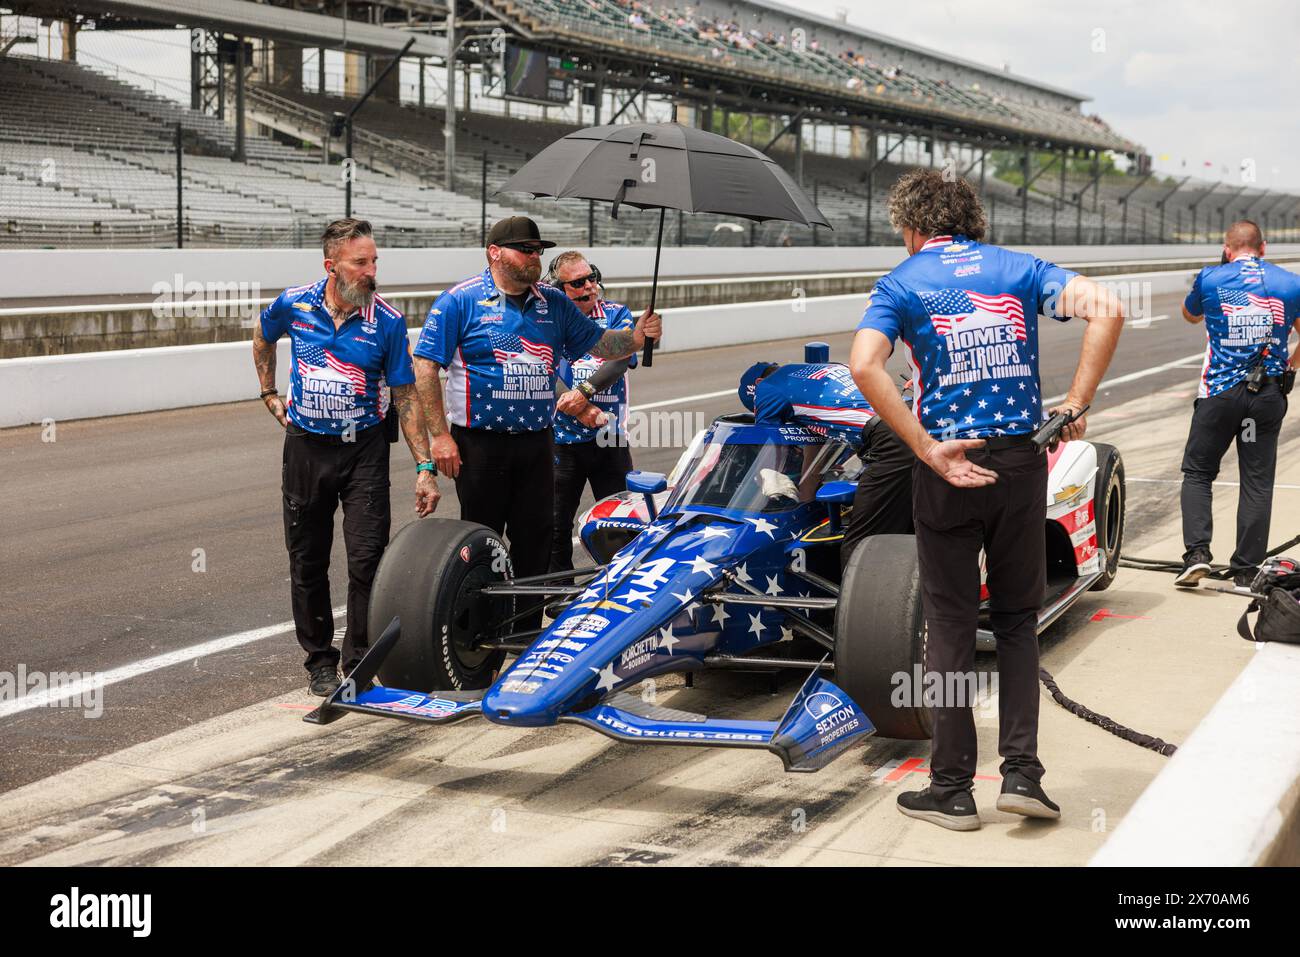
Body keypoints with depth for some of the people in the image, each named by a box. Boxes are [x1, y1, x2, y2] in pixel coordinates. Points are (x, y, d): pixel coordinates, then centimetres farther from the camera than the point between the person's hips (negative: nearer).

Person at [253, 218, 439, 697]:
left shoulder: (388, 322, -9)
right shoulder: (293, 304, -5)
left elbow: (406, 397, -6)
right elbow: (262, 338, 20)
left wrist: (424, 468, -10)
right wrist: (270, 396, 15)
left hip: (364, 447, -2)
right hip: (306, 446, 2)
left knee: (367, 559, -9)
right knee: (307, 562, 9)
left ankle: (360, 665, 1)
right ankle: (320, 661, 24)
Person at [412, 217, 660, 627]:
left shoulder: (554, 303, 10)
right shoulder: (461, 300, -5)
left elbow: (599, 343, 15)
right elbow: (426, 365, -7)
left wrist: (638, 335, -7)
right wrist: (439, 434, -12)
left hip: (537, 440, 5)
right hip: (481, 442, -5)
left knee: (535, 539, 8)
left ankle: (528, 631, 20)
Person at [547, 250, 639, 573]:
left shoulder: (616, 314, 5)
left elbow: (621, 358, -11)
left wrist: (584, 392, -25)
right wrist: (582, 410, -20)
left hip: (611, 437, 1)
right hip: (562, 438, -1)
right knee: (557, 525, 5)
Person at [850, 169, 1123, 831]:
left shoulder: (901, 282, 1)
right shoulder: (1018, 268, 8)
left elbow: (864, 365, -17)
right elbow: (1106, 311, -5)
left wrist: (926, 448, -14)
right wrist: (1075, 405, -4)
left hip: (948, 465, -2)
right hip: (1021, 460, 2)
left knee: (950, 626, 7)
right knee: (1017, 620, 16)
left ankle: (952, 789, 12)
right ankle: (1021, 771, 9)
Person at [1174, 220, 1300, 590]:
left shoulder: (1210, 278, -2)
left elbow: (1190, 315, 19)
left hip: (1219, 393, -1)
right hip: (1268, 394, 1)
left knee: (1197, 472, 11)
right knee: (1258, 482, 6)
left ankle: (1197, 551, -6)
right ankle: (1246, 570, 6)